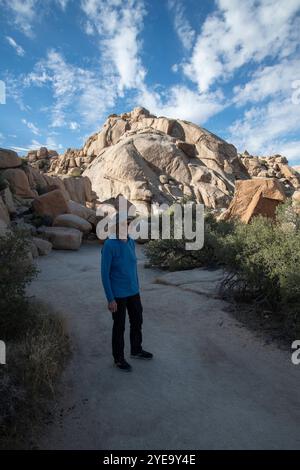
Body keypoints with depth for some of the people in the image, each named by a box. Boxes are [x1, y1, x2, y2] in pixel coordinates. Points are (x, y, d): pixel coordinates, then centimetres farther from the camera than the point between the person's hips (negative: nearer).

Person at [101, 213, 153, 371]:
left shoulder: (131, 242, 1)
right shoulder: (109, 245, -21)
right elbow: (105, 273, -17)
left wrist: (137, 289, 16)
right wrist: (110, 299, -16)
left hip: (133, 292, 7)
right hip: (118, 294, -7)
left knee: (137, 321, 19)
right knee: (119, 326, 10)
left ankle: (136, 350, 42)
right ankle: (118, 358, 32)